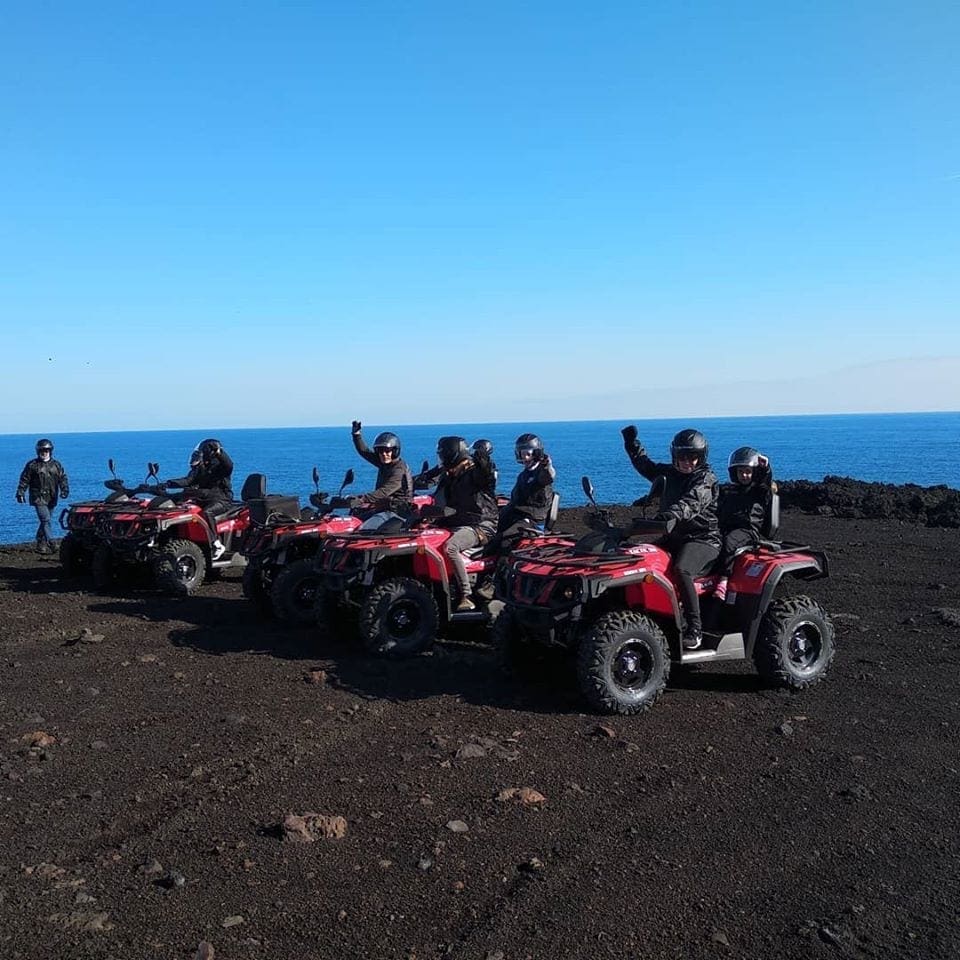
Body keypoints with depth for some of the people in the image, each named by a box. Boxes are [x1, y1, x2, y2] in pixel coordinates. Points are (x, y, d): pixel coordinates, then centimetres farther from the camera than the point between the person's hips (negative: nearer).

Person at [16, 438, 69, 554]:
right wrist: (20, 493, -4)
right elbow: (24, 480, 2)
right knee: (46, 520, -15)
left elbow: (63, 478, 6)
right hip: (38, 498, -4)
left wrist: (65, 490, -10)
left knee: (45, 521, 11)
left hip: (51, 499, 4)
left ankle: (41, 545, 22)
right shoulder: (32, 465, 1)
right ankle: (50, 544, -17)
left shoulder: (56, 465, 10)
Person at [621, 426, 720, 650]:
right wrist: (632, 442, 18)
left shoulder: (706, 479, -8)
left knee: (681, 570, -34)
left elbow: (691, 503, -28)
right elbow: (644, 464, 29)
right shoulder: (669, 473, 14)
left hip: (702, 538, -7)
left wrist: (669, 516, -45)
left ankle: (695, 629, -27)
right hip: (673, 536, 7)